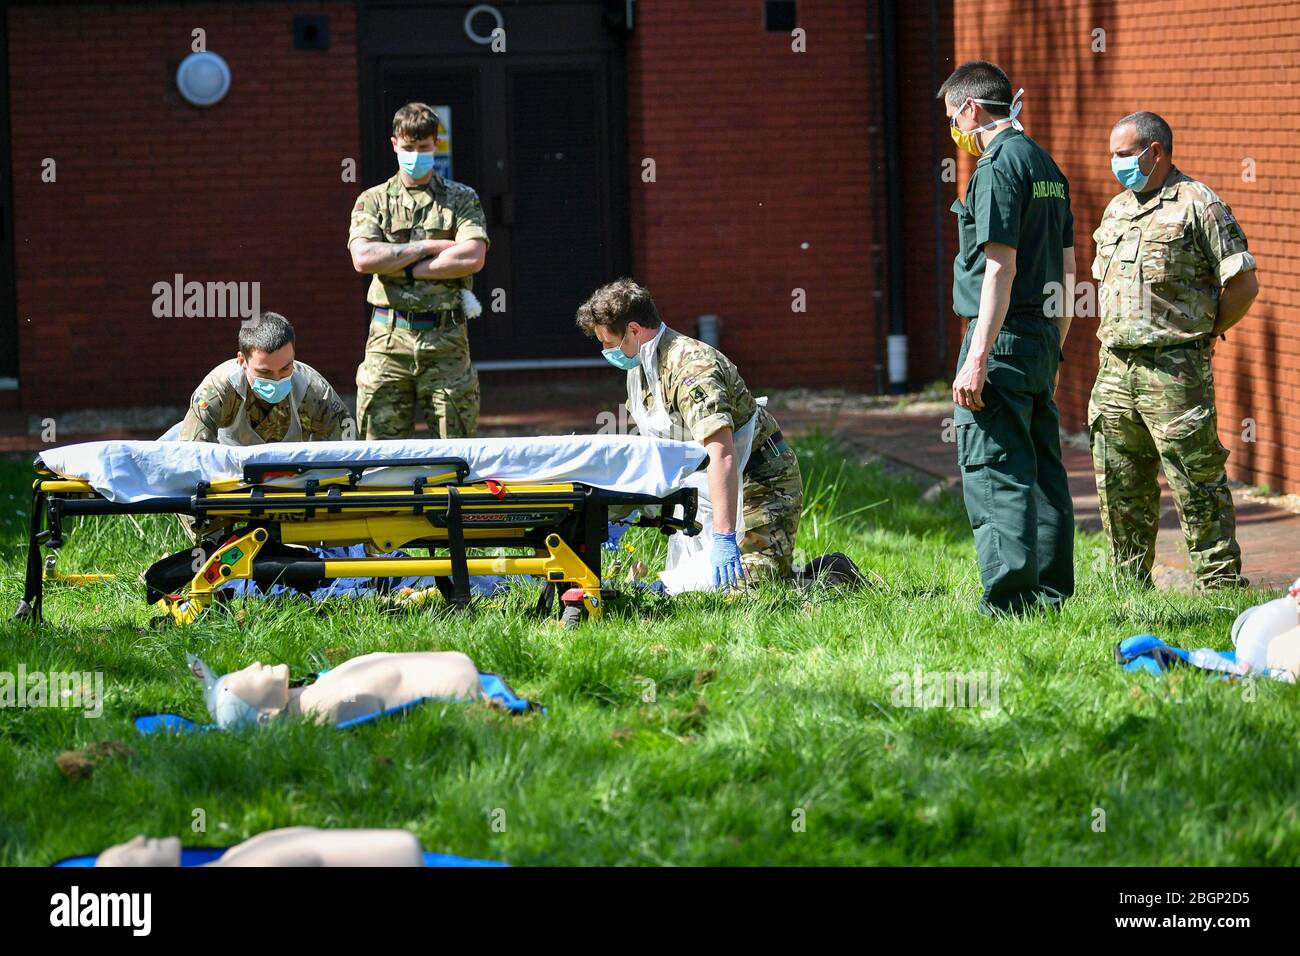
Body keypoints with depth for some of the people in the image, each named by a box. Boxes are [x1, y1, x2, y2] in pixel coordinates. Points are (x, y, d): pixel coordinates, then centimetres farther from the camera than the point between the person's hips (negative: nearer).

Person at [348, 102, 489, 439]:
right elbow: (363, 258, -7)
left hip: (446, 338, 0)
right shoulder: (374, 200, 10)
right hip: (389, 337, 0)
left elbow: (473, 257, -8)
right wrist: (430, 247, -7)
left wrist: (404, 269, -8)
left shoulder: (461, 199, 9)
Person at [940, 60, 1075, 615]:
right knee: (1042, 473, 12)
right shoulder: (1047, 166, 16)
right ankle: (1050, 596, 16)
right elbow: (1067, 269, 19)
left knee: (994, 475, -8)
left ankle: (1008, 601, -12)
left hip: (1002, 339, -9)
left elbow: (1001, 268, -19)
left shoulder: (998, 166, -12)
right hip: (1043, 340, 9)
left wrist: (976, 360, -21)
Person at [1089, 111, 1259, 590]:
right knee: (1120, 487, 10)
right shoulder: (1117, 210, 17)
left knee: (1197, 484, -5)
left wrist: (1199, 334, -1)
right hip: (1115, 369, 7)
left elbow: (1243, 284, -7)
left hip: (1174, 370, -7)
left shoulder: (1198, 204, -6)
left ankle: (1220, 583, 0)